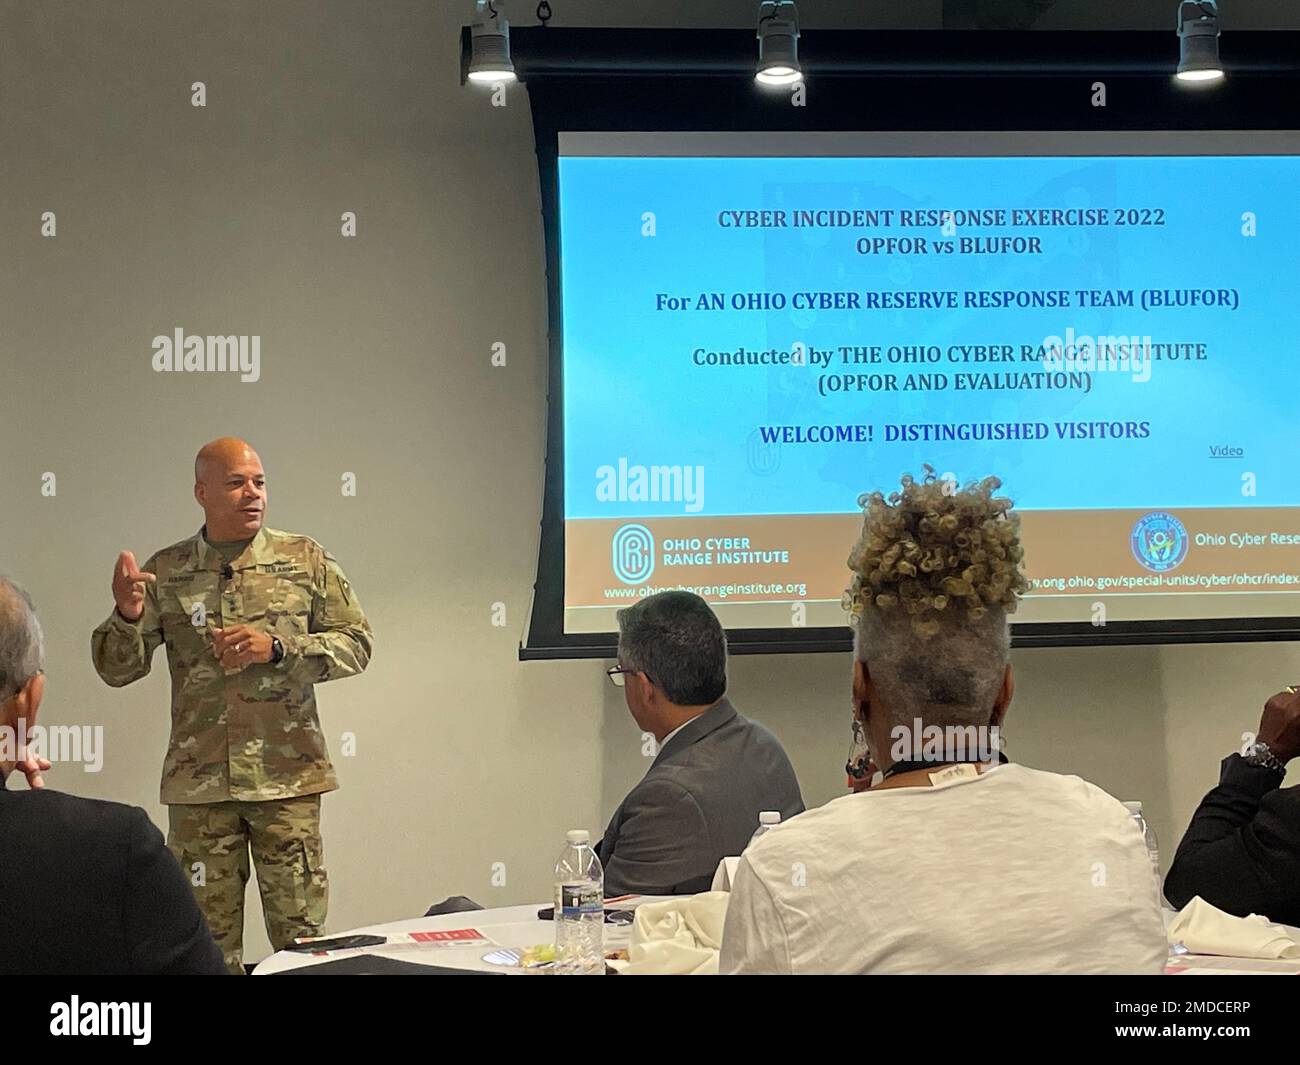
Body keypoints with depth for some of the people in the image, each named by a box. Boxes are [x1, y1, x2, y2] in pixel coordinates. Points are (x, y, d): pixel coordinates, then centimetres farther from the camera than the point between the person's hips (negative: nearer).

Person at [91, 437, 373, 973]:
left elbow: (356, 645, 1)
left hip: (286, 775, -1)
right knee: (209, 937, 7)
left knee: (301, 932, 3)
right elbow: (116, 669, 5)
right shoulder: (166, 572, 4)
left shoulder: (305, 560, 2)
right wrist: (127, 616, -17)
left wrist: (277, 647, -14)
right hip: (199, 783, 1)